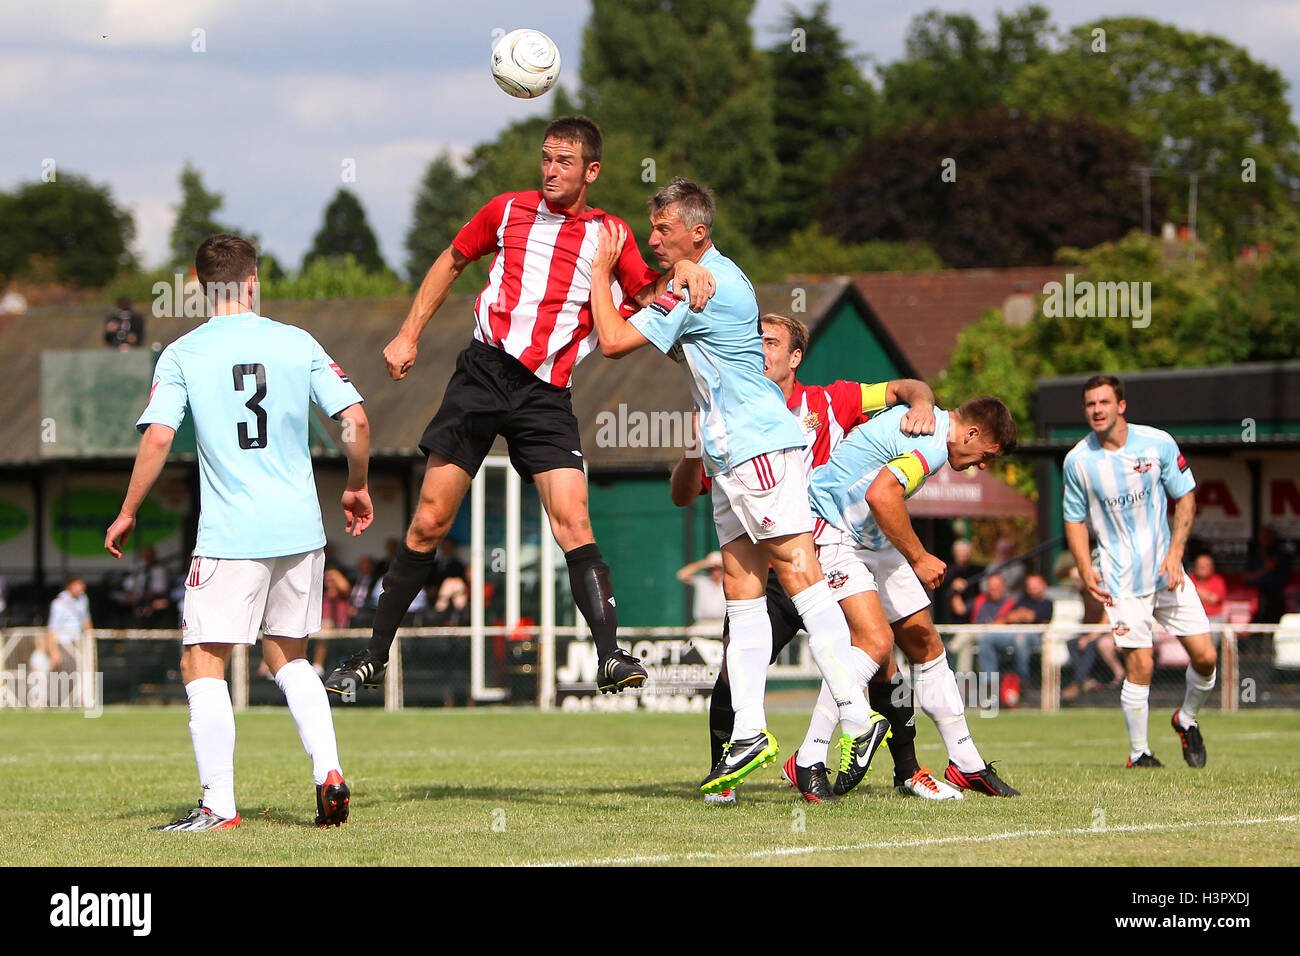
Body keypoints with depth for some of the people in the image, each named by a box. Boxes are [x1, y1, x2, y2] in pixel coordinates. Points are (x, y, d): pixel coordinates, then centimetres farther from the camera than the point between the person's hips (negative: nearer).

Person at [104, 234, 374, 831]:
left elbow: (157, 438, -11)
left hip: (230, 534, -4)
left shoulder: (182, 354, -2)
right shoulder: (298, 344, 5)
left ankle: (219, 804, -8)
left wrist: (127, 514, 0)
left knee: (203, 664, 0)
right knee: (287, 656, 20)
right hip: (301, 527, 4)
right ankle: (329, 772, 5)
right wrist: (357, 489, 18)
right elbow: (355, 420, 2)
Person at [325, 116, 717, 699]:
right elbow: (452, 262, 25)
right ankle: (373, 658, 9)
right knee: (429, 522, -1)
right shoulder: (509, 210, 12)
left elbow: (646, 297, 13)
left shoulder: (610, 234, 10)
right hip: (485, 369, 1)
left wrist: (681, 270, -8)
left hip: (546, 394, -1)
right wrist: (408, 335, 21)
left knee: (572, 520, -18)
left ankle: (610, 658, -22)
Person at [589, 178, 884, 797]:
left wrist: (601, 272, 0)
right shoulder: (724, 276, 18)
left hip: (757, 446, -10)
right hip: (733, 453, 10)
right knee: (741, 589, 5)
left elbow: (613, 342, -12)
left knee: (798, 572, -13)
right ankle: (749, 734, 2)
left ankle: (856, 717, -16)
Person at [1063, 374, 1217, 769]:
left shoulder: (1158, 443, -5)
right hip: (1121, 579, -2)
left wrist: (1175, 554, -8)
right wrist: (1085, 570, -8)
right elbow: (1075, 519, 6)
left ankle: (1187, 721, 28)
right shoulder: (1078, 460, -5)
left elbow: (1185, 499, 4)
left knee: (1205, 657, -1)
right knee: (1140, 665, -12)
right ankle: (1138, 753, 3)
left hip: (1167, 571, 2)